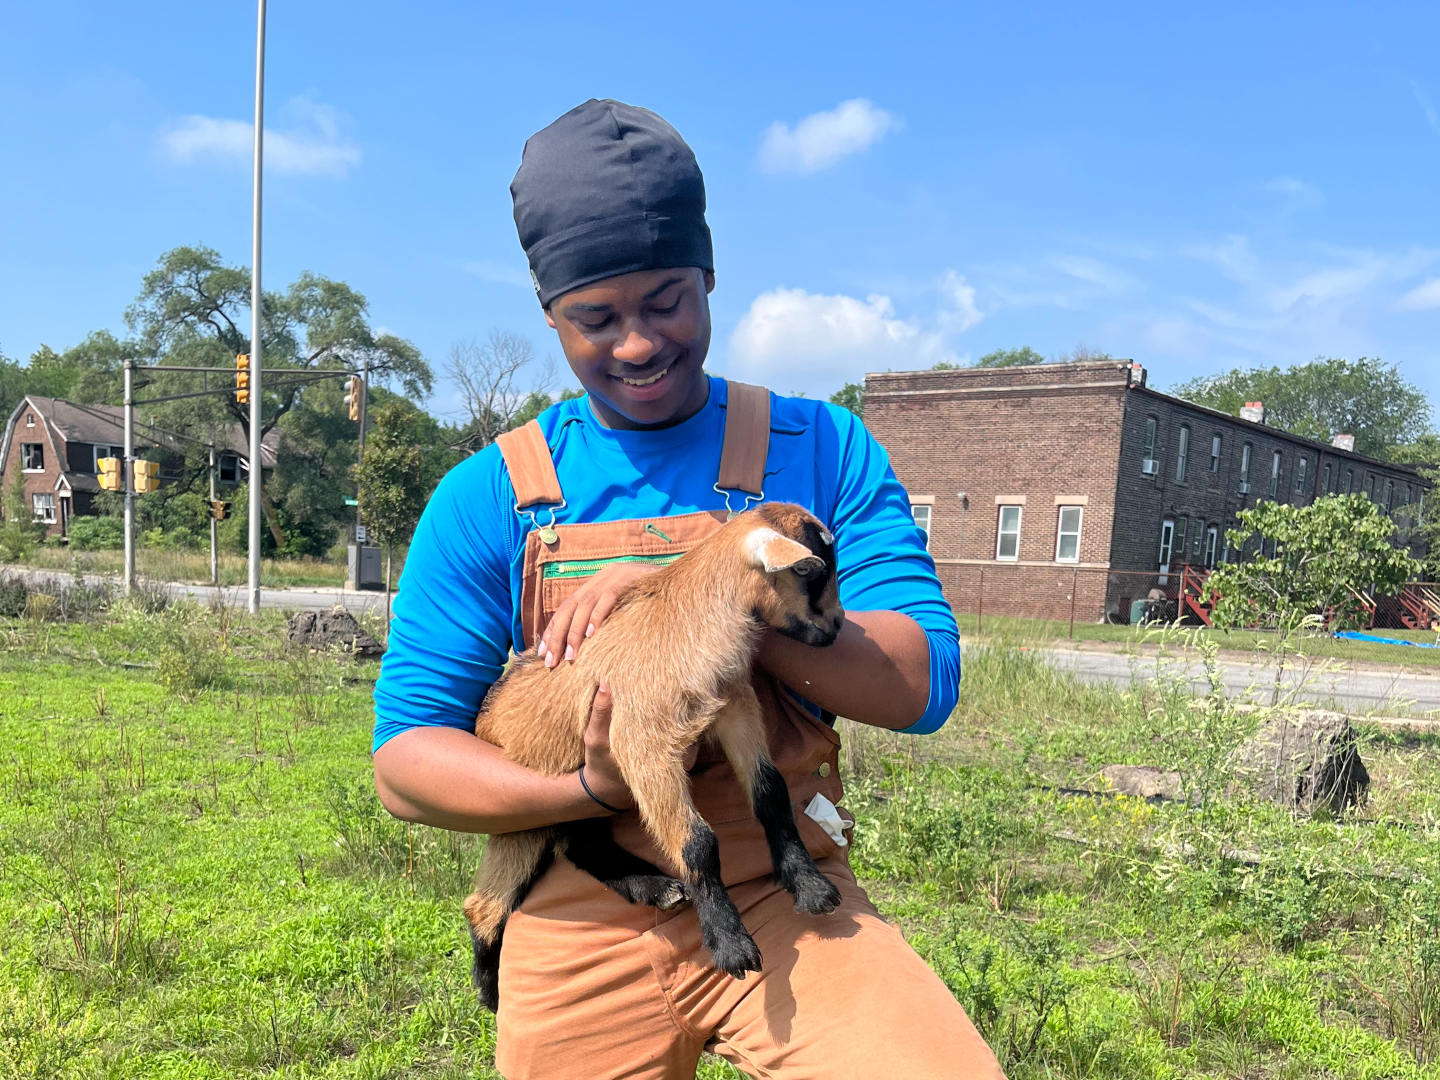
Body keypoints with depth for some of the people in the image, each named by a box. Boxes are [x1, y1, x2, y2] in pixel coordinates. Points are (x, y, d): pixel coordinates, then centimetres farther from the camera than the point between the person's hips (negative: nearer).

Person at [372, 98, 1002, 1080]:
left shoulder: (822, 451, 1)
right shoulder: (489, 499, 1)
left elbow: (924, 685, -7)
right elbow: (405, 757, 0)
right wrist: (591, 792, -18)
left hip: (783, 901, -1)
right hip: (580, 930, 2)